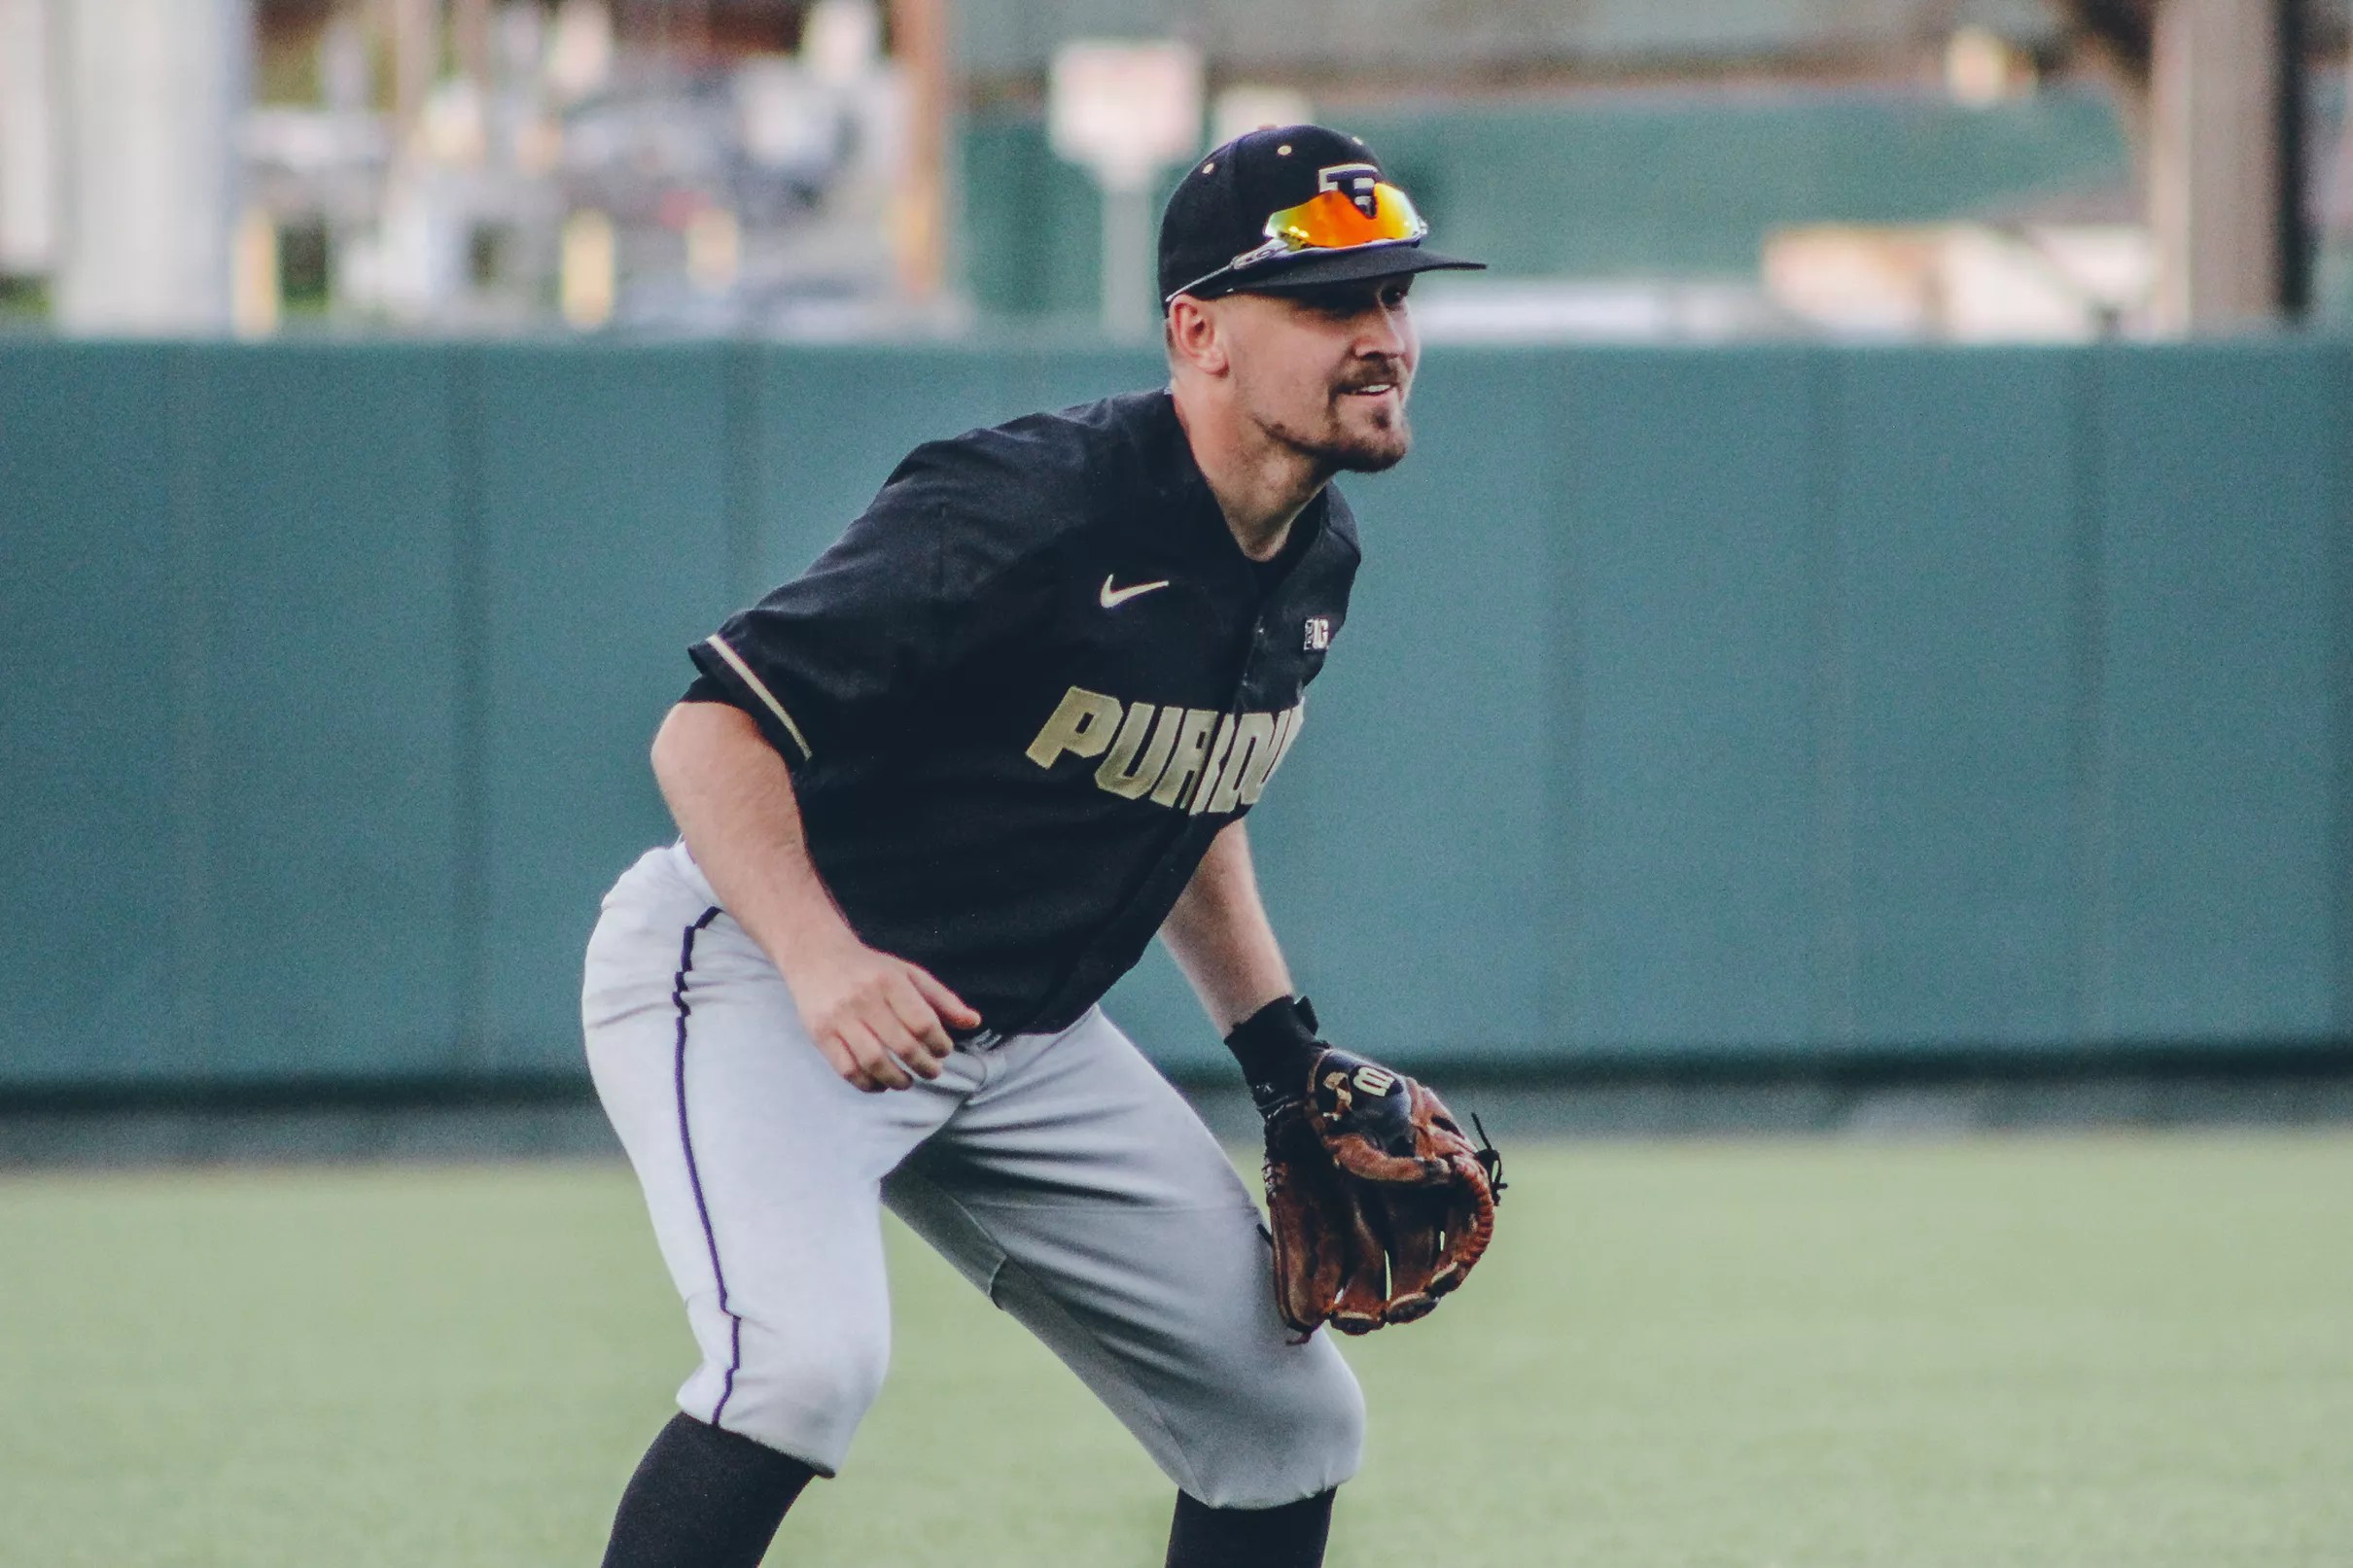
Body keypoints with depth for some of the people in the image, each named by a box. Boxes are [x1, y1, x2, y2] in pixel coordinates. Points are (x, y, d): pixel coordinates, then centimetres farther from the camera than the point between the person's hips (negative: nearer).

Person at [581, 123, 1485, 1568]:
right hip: (751, 977, -9)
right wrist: (822, 961, -40)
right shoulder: (1030, 511, -25)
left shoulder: (1314, 560, 2)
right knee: (810, 1355, -33)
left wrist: (1285, 1049, 12)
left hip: (1023, 1043, 9)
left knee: (1292, 1418, 7)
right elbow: (710, 731, -26)